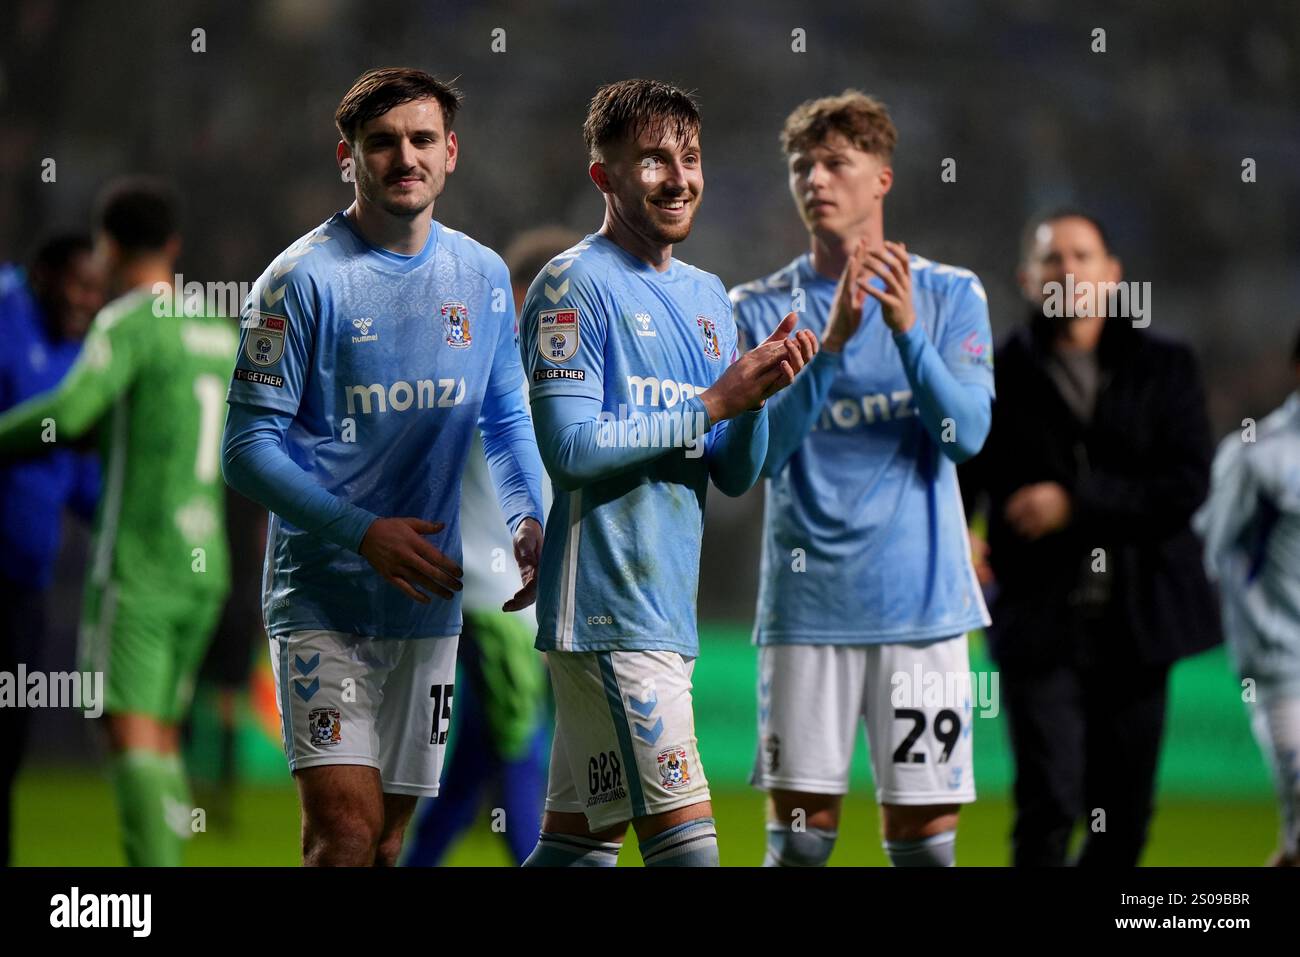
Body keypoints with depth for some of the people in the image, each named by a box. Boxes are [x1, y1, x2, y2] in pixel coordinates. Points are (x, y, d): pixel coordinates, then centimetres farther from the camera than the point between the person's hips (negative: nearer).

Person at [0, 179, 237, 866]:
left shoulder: (128, 321, -9)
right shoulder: (219, 332, 15)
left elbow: (69, 411, -24)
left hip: (135, 569, -7)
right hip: (204, 569, 7)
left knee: (132, 739, -11)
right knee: (159, 740, 13)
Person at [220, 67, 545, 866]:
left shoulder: (484, 277, 7)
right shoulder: (304, 280, -9)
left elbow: (507, 419, 18)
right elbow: (249, 448, -10)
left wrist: (529, 519, -2)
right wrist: (365, 533, -19)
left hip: (431, 599, 5)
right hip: (323, 598, -5)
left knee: (389, 837, 10)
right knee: (346, 834, -17)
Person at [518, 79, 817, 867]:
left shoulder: (708, 296, 17)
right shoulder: (575, 285, -7)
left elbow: (735, 476, 14)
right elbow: (570, 449, -16)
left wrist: (759, 394, -6)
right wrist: (713, 403, -13)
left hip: (669, 609, 8)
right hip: (610, 613, -8)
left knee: (578, 839, 9)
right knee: (685, 835, -12)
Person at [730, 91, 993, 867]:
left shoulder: (950, 295, 5)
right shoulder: (760, 308, 5)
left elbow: (966, 432, -7)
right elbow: (758, 453, -7)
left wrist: (907, 330, -21)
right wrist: (830, 343, -18)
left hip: (921, 600, 0)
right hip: (806, 605, 0)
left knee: (924, 829, 0)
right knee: (801, 832, -1)